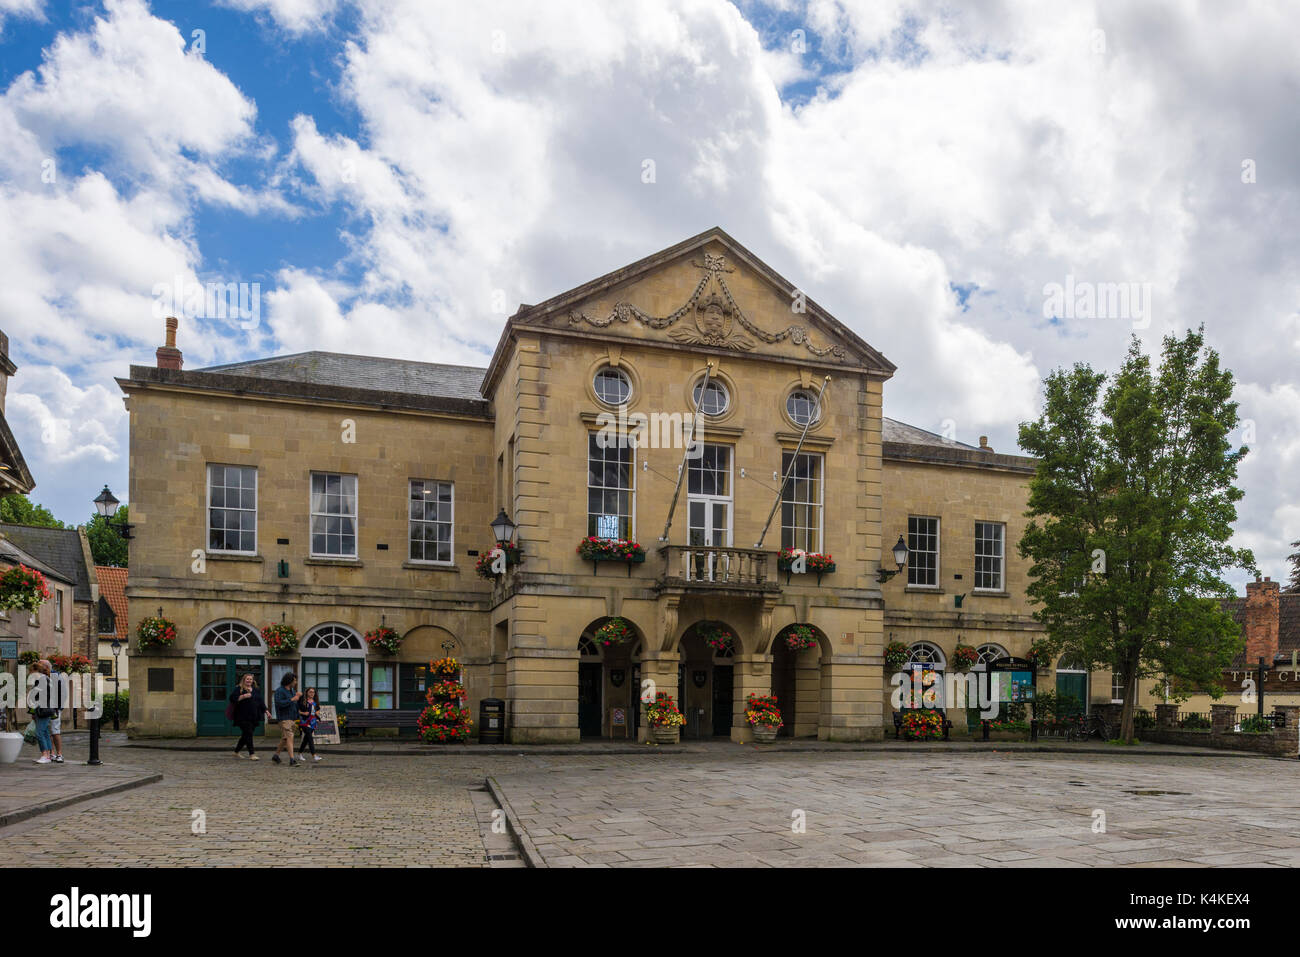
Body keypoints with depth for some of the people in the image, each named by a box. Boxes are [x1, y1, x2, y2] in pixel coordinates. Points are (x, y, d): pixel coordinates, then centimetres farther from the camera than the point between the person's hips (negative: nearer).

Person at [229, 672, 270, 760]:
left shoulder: (256, 690, 16)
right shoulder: (239, 689, 0)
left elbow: (261, 702, 21)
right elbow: (232, 698, -13)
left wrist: (266, 711, 15)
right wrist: (243, 696, -22)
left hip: (253, 718, 6)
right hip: (243, 718, -6)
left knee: (246, 735, 11)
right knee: (248, 734, -10)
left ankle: (236, 752, 27)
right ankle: (251, 754, -8)